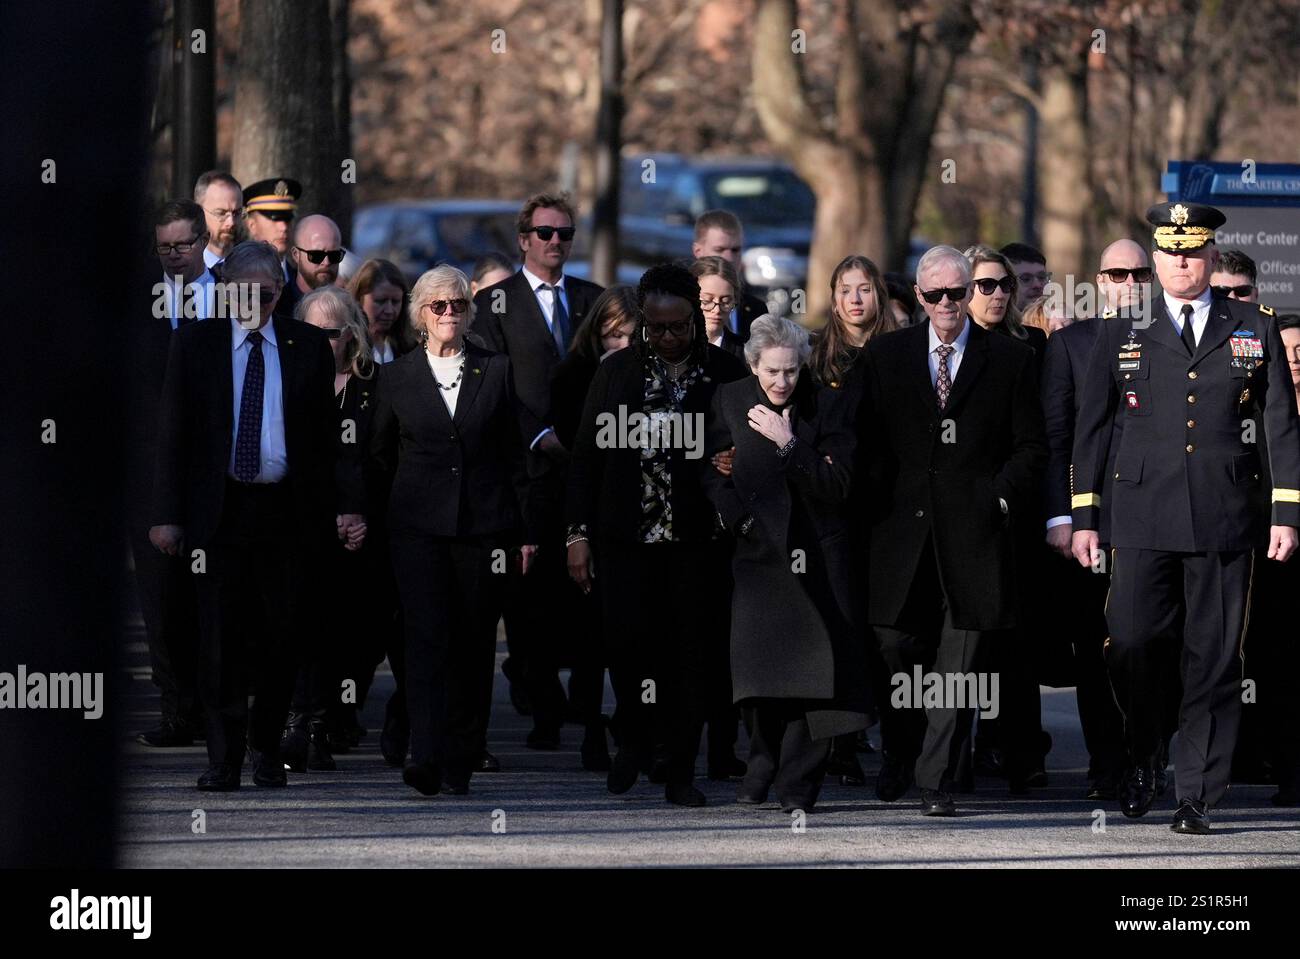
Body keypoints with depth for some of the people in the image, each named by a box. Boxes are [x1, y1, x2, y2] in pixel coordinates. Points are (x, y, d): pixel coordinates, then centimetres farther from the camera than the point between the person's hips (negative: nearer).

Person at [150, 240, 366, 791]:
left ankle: (267, 749, 19)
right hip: (218, 512, -1)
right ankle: (224, 759, -1)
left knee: (280, 638, 4)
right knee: (220, 640, -3)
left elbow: (328, 434, 8)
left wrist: (345, 506, 0)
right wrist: (168, 513, -2)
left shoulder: (307, 347, 7)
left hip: (286, 511, 1)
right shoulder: (194, 344, 5)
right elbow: (174, 432, 4)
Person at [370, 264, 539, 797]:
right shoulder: (397, 376, 6)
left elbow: (516, 455, 7)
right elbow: (379, 454, 15)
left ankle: (461, 762, 11)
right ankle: (426, 757, -24)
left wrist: (526, 531, 4)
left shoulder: (496, 371, 7)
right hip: (418, 527, -1)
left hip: (482, 527, 1)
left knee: (474, 643, 3)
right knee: (426, 634, -14)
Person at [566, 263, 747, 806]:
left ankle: (680, 772, 9)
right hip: (627, 534, 1)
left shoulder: (726, 374, 3)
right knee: (627, 639, -10)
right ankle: (636, 737, 16)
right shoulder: (616, 372, 7)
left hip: (697, 538, -1)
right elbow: (587, 456, 9)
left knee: (689, 653, 0)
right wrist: (578, 532, 4)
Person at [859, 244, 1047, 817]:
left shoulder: (1009, 359, 6)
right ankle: (898, 754, 27)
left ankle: (937, 781, 1)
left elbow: (1031, 447, 7)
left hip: (973, 528, -1)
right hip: (903, 528, 1)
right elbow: (867, 441, 11)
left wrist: (999, 499, -5)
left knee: (956, 666, -2)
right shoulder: (885, 356, 10)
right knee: (896, 647, 2)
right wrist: (879, 506, 0)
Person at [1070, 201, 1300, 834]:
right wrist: (1084, 516, 6)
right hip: (1142, 516, 0)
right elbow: (1091, 427, 11)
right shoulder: (1122, 333, 9)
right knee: (1131, 644, -8)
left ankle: (1196, 796, 4)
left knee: (1213, 660, -1)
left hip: (1224, 520, 0)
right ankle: (1141, 763, 17)